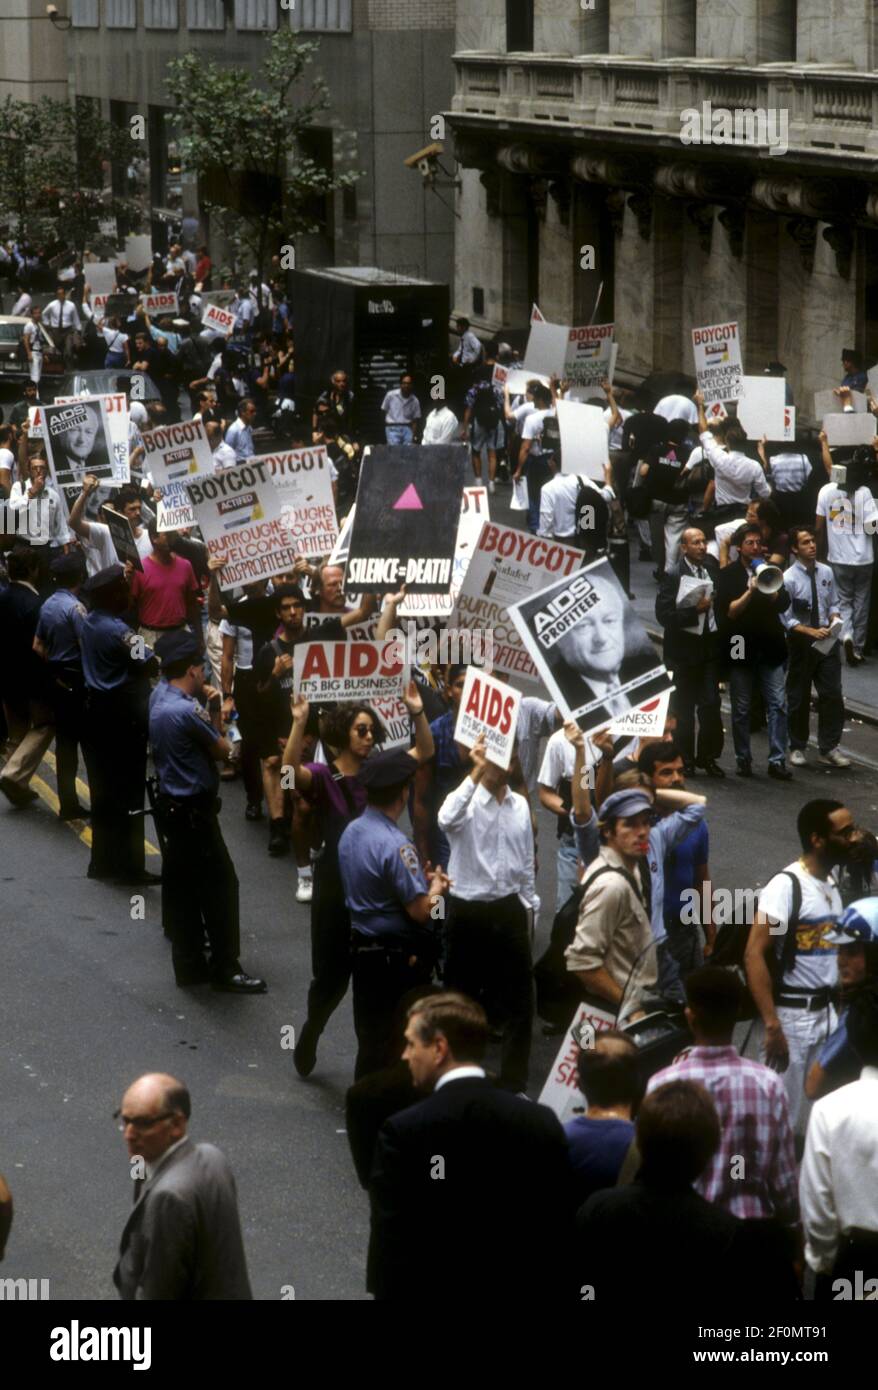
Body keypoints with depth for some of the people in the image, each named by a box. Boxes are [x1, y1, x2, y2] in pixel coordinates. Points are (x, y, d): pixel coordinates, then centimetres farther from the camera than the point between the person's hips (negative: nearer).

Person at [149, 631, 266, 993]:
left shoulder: (159, 695, 2)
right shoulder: (188, 711, -26)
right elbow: (225, 752, -11)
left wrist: (211, 708, -7)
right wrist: (214, 713, 6)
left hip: (171, 804, 10)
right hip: (193, 810, -10)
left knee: (180, 887, 14)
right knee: (219, 884, 1)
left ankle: (189, 964, 22)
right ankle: (225, 968, 8)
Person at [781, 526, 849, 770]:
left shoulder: (826, 572, 0)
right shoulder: (789, 579, -14)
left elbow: (833, 603, 11)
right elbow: (786, 619, -13)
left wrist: (834, 618, -11)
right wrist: (811, 632, -23)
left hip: (827, 640, 3)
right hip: (800, 641, -3)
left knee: (832, 695, 1)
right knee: (798, 697, 10)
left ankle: (829, 748, 11)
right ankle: (797, 748, 24)